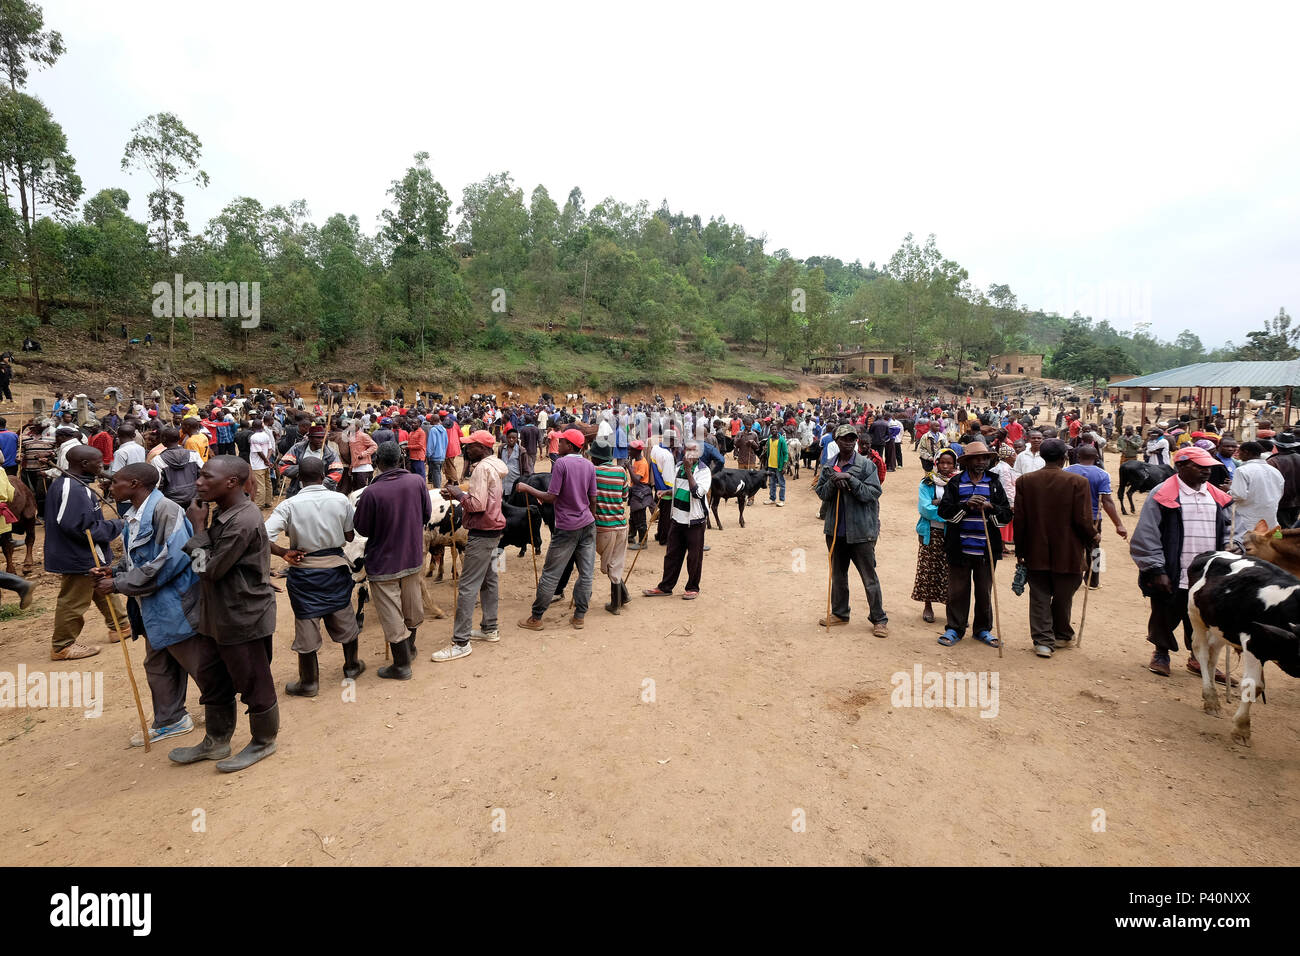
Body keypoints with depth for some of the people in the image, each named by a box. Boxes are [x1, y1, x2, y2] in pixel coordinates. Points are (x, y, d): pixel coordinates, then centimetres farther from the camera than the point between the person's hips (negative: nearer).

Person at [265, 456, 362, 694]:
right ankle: (351, 666, 37)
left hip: (303, 571, -1)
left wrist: (285, 553, -7)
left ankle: (309, 682, 24)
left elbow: (264, 536, -22)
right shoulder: (341, 500, -8)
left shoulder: (289, 505, -12)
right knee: (344, 618, 20)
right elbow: (350, 536, 0)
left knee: (306, 623, 11)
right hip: (336, 566, 2)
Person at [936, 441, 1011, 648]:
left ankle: (983, 629, 25)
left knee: (984, 591, 11)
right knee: (957, 590, 5)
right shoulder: (955, 483, 4)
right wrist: (966, 505, -18)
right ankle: (955, 629, 17)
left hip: (986, 550, 1)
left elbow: (1007, 515, 3)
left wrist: (990, 508, -16)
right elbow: (944, 511, -5)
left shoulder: (994, 483, 7)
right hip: (960, 548, -1)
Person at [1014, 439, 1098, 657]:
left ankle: (1043, 640, 7)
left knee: (1039, 598, 9)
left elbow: (1019, 519, -2)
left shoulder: (1025, 481, -5)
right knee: (1062, 598, 15)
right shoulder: (1078, 481, -11)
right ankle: (1062, 635, 31)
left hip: (1035, 553, 1)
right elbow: (1082, 519, -12)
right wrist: (1093, 536, 10)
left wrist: (1020, 550, 7)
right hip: (1067, 553, -1)